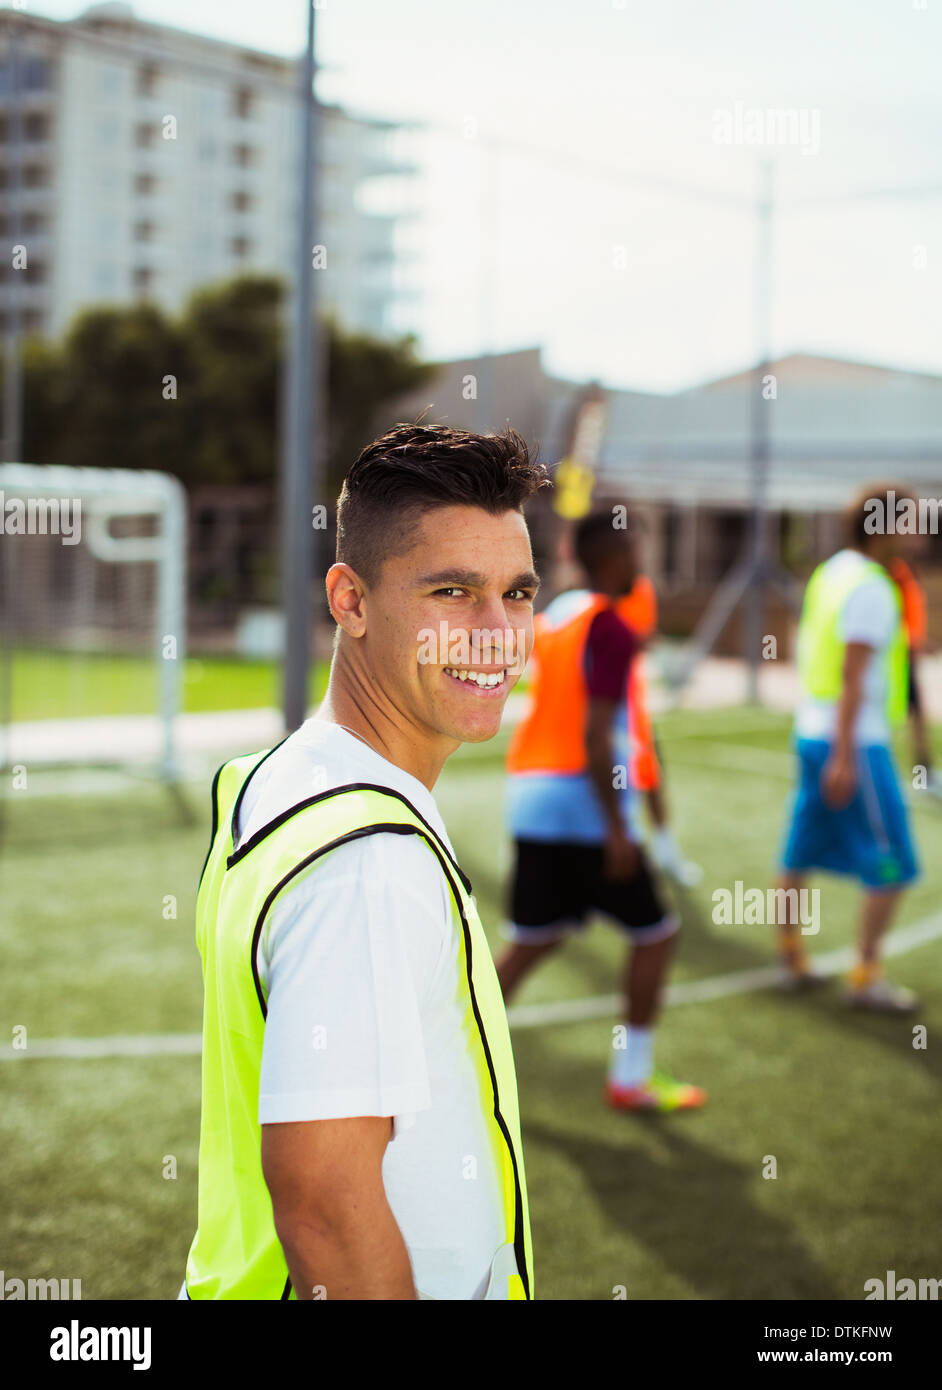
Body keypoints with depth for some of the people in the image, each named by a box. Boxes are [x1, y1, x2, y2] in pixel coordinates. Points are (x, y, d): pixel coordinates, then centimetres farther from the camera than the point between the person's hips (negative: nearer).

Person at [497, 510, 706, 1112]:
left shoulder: (554, 615, 13)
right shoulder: (611, 629, -13)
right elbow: (595, 734, -20)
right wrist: (616, 827, -19)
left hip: (529, 791, 8)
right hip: (581, 801, -8)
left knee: (533, 940, 14)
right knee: (656, 932, 5)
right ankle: (632, 1076, 9)